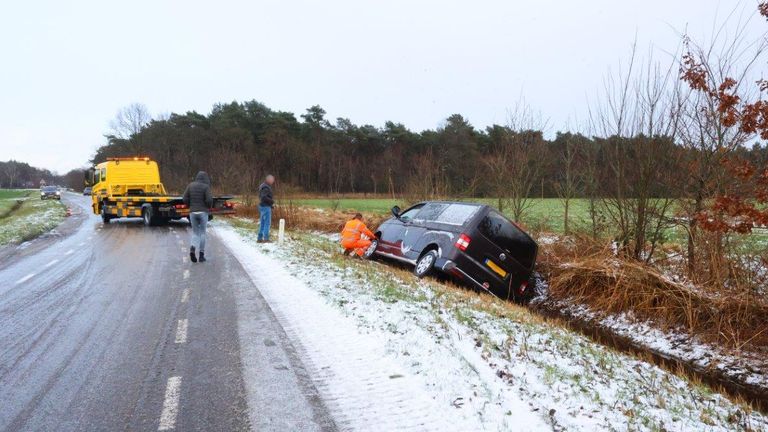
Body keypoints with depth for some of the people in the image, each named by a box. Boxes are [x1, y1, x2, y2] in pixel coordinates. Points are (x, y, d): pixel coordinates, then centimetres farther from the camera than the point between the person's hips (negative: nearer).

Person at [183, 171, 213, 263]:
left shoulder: (191, 185, 5)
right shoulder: (206, 187, -7)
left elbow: (185, 199, 3)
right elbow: (209, 200, -16)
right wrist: (209, 206, 6)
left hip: (193, 213, 3)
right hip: (203, 212, -3)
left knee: (195, 233, 13)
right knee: (202, 233, 9)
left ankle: (192, 248, -15)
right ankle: (201, 255, 8)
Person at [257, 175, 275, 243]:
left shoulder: (262, 186, 15)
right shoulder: (266, 187, -17)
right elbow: (264, 197, -28)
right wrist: (272, 201, -16)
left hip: (262, 206, 10)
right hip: (266, 207, -10)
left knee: (262, 223, 12)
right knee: (267, 223, -5)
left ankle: (259, 238, 15)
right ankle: (266, 238, -4)